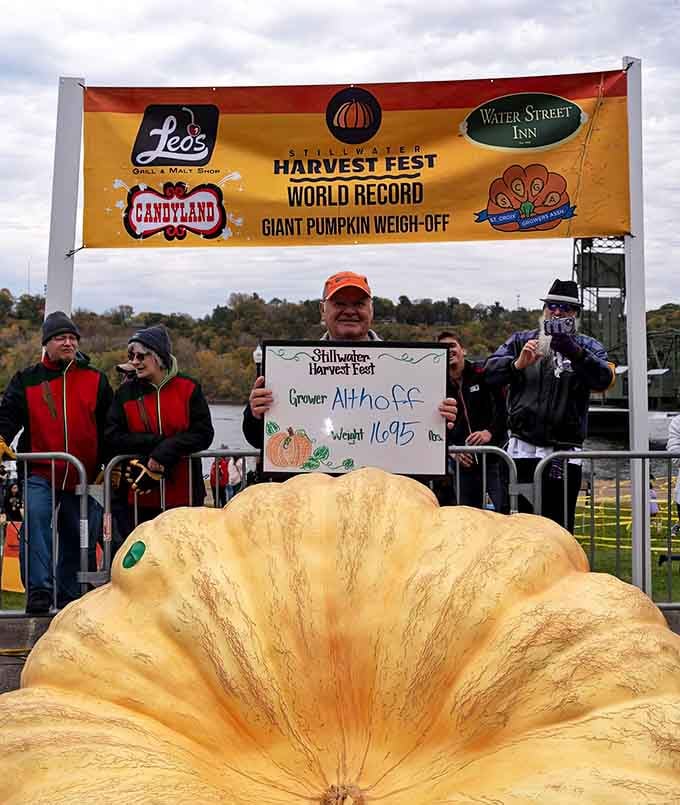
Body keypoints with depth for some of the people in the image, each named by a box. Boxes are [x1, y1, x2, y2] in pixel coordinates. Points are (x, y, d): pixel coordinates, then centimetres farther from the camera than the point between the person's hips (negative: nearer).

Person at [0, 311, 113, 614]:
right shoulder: (26, 380, 7)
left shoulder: (96, 381, 8)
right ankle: (38, 592, -21)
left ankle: (69, 599, 23)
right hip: (40, 473, -2)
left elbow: (109, 427, 11)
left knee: (77, 538, 8)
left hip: (82, 476, 2)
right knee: (35, 519, -24)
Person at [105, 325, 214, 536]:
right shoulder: (125, 392, 5)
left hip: (184, 494, -1)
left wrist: (163, 451, -17)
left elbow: (204, 433, -6)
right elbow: (113, 438, -4)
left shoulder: (188, 388, 0)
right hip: (142, 495, 1)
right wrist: (157, 441, -15)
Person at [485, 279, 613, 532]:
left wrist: (574, 352, -28)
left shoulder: (587, 346, 9)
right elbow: (491, 371, 1)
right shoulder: (520, 340, 14)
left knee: (560, 526, -1)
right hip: (523, 449, 1)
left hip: (565, 455, -1)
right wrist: (518, 364, -20)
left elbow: (603, 379, -11)